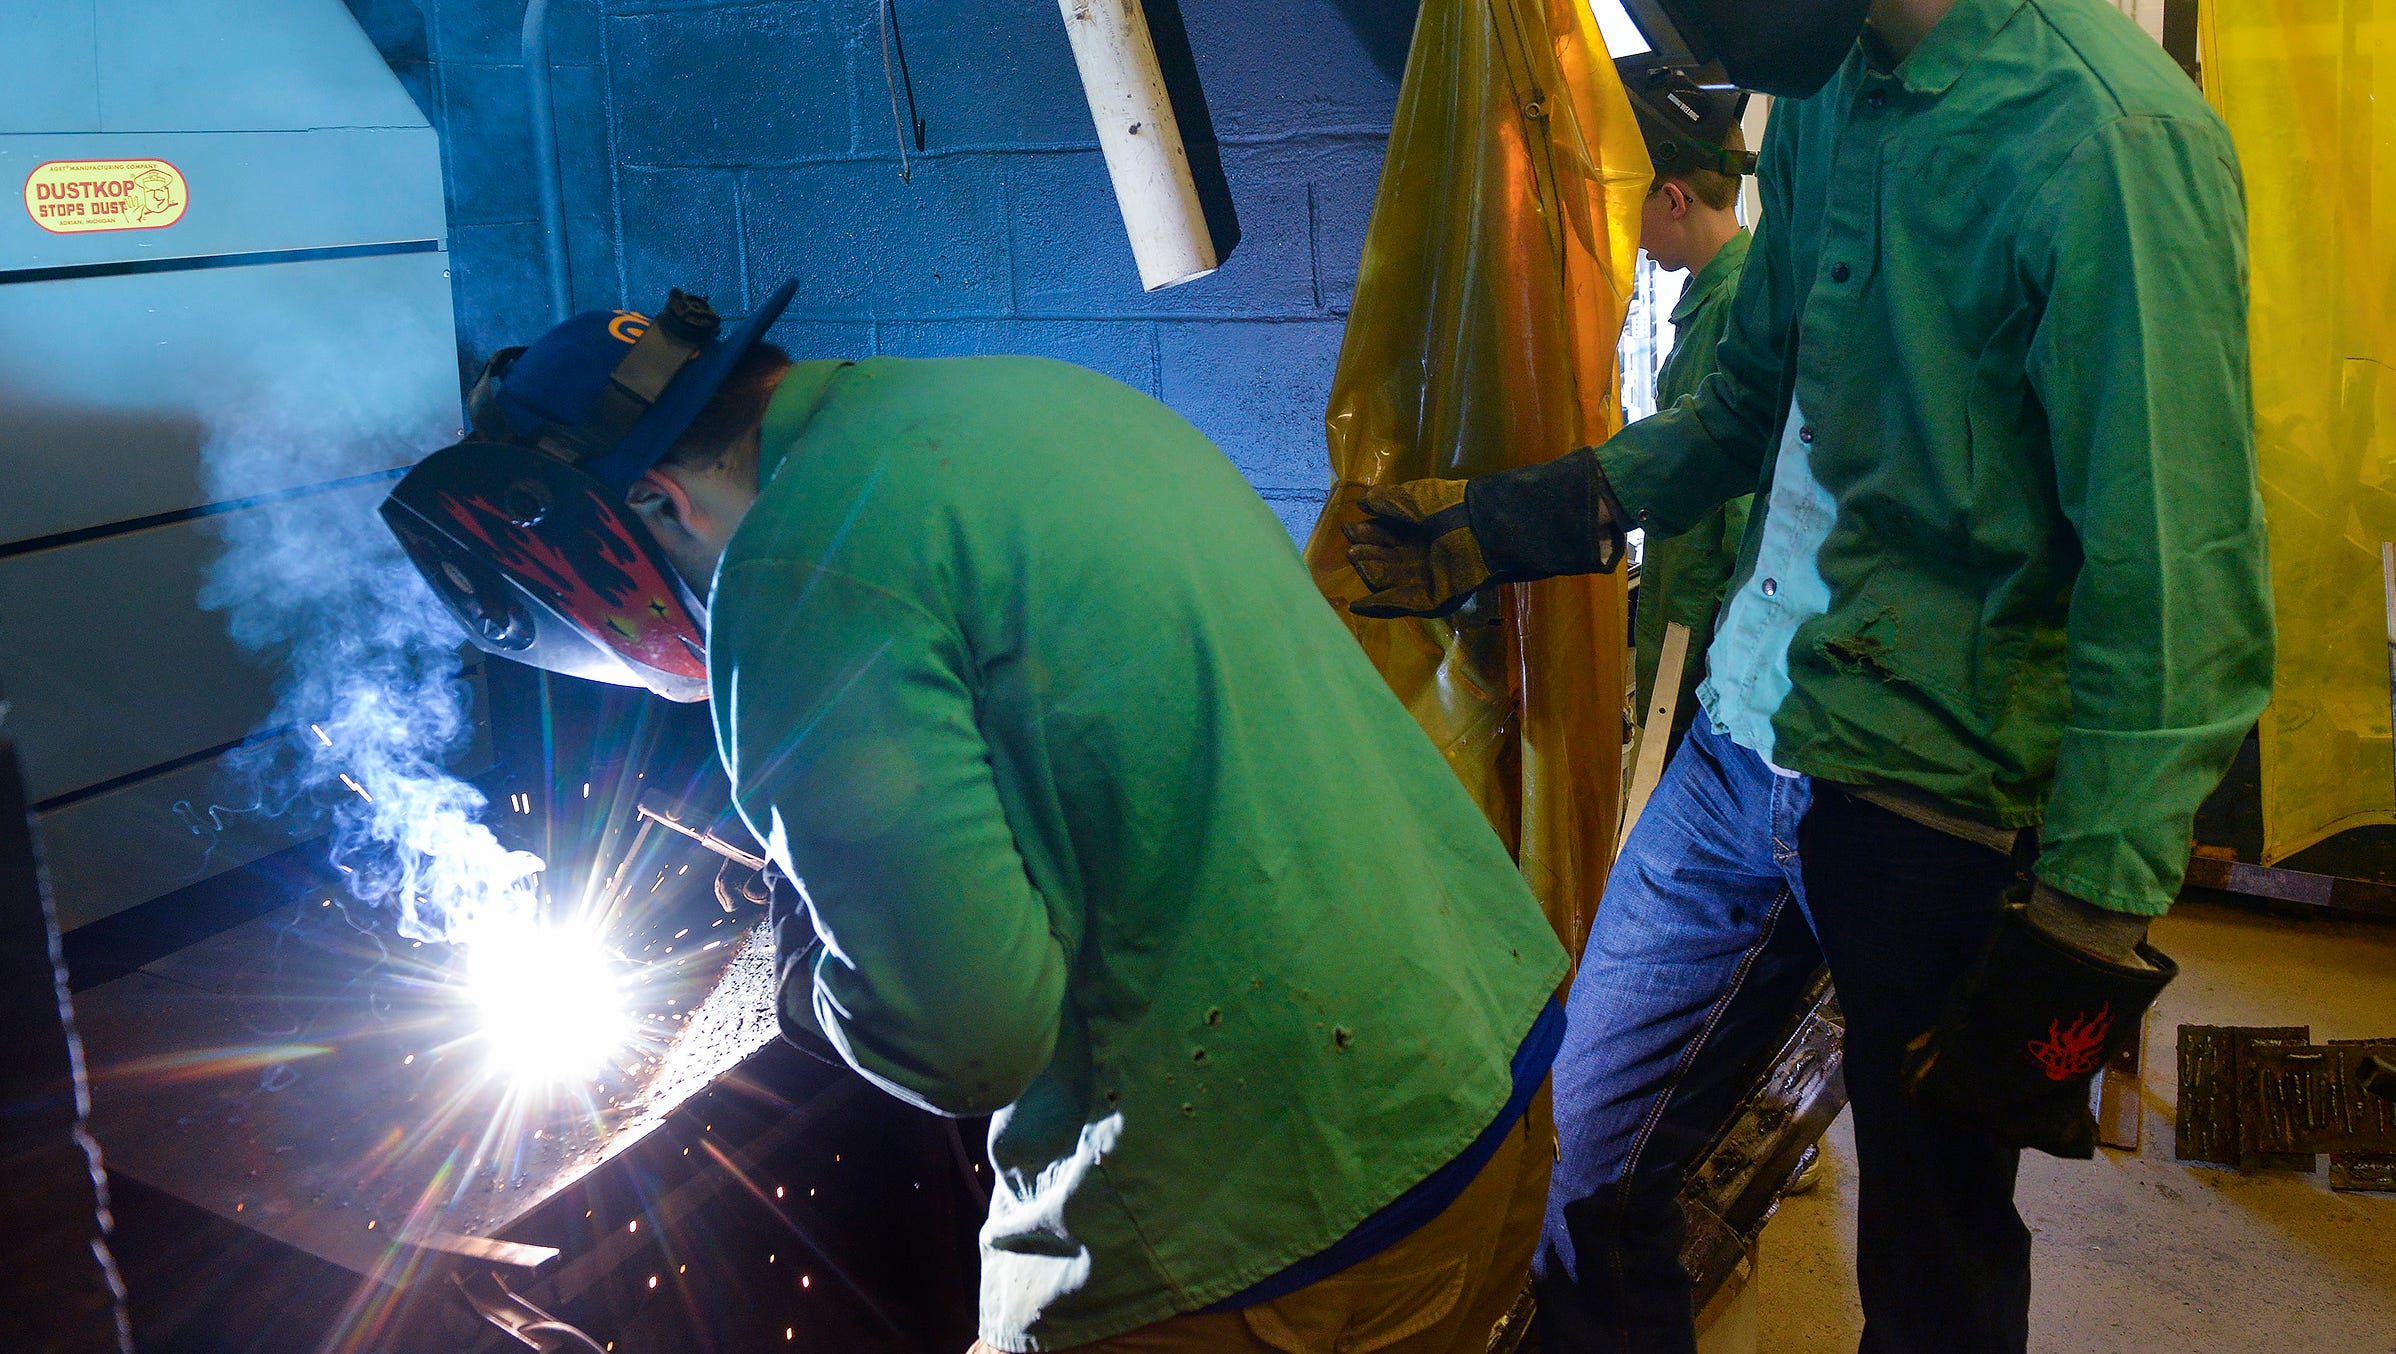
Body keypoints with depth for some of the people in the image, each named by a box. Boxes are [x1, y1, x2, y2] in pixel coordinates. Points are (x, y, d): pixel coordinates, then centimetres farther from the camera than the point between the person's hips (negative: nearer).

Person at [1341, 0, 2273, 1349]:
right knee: (1579, 1162, 15)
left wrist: (2078, 941, -21)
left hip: (1936, 805, -7)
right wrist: (1508, 519, 12)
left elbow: (2180, 598, -21)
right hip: (1740, 744, 7)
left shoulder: (2105, 135, -20)